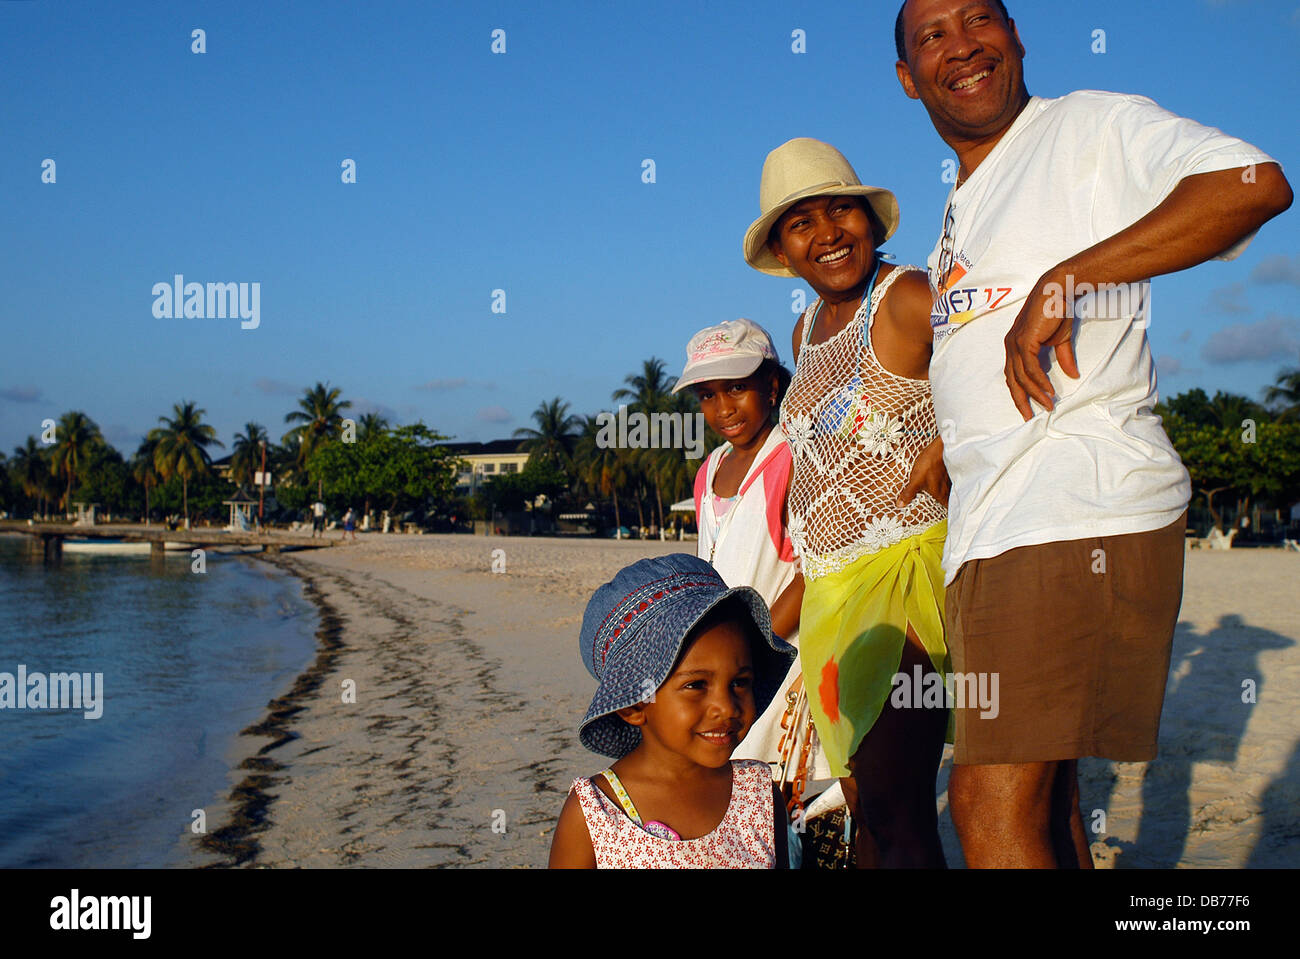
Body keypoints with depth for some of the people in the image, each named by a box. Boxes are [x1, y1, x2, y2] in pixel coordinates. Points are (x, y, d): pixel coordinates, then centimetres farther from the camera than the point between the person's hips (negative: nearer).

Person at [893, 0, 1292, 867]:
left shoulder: (1090, 128, 1)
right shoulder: (958, 214, 25)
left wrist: (1062, 281, -20)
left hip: (1082, 510, -9)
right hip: (991, 519, 9)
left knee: (993, 804, -14)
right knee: (1039, 798, 13)